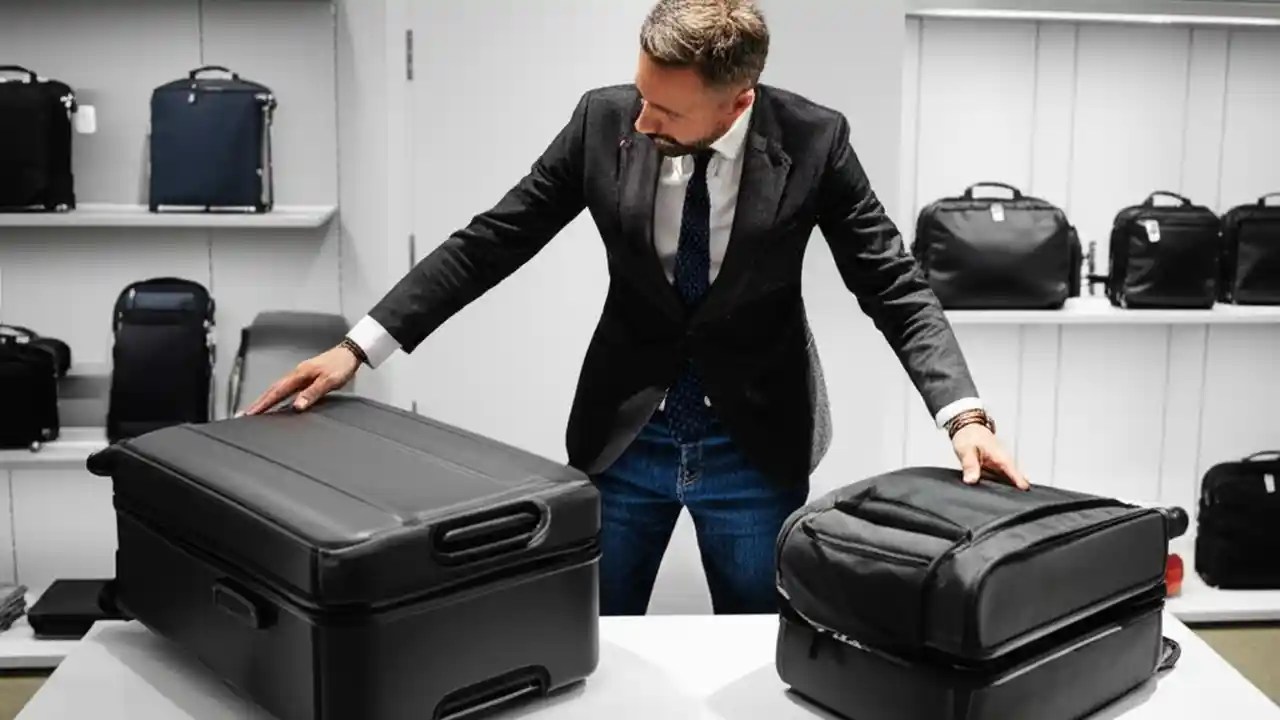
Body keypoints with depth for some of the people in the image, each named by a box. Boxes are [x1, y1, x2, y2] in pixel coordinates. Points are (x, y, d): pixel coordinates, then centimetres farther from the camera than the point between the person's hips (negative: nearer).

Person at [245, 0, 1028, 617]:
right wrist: (359, 346, -10)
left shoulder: (814, 140, -15)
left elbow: (894, 284, -11)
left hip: (756, 450, -1)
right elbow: (492, 241, -6)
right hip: (623, 437, 1)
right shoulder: (604, 119, -11)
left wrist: (964, 415, -26)